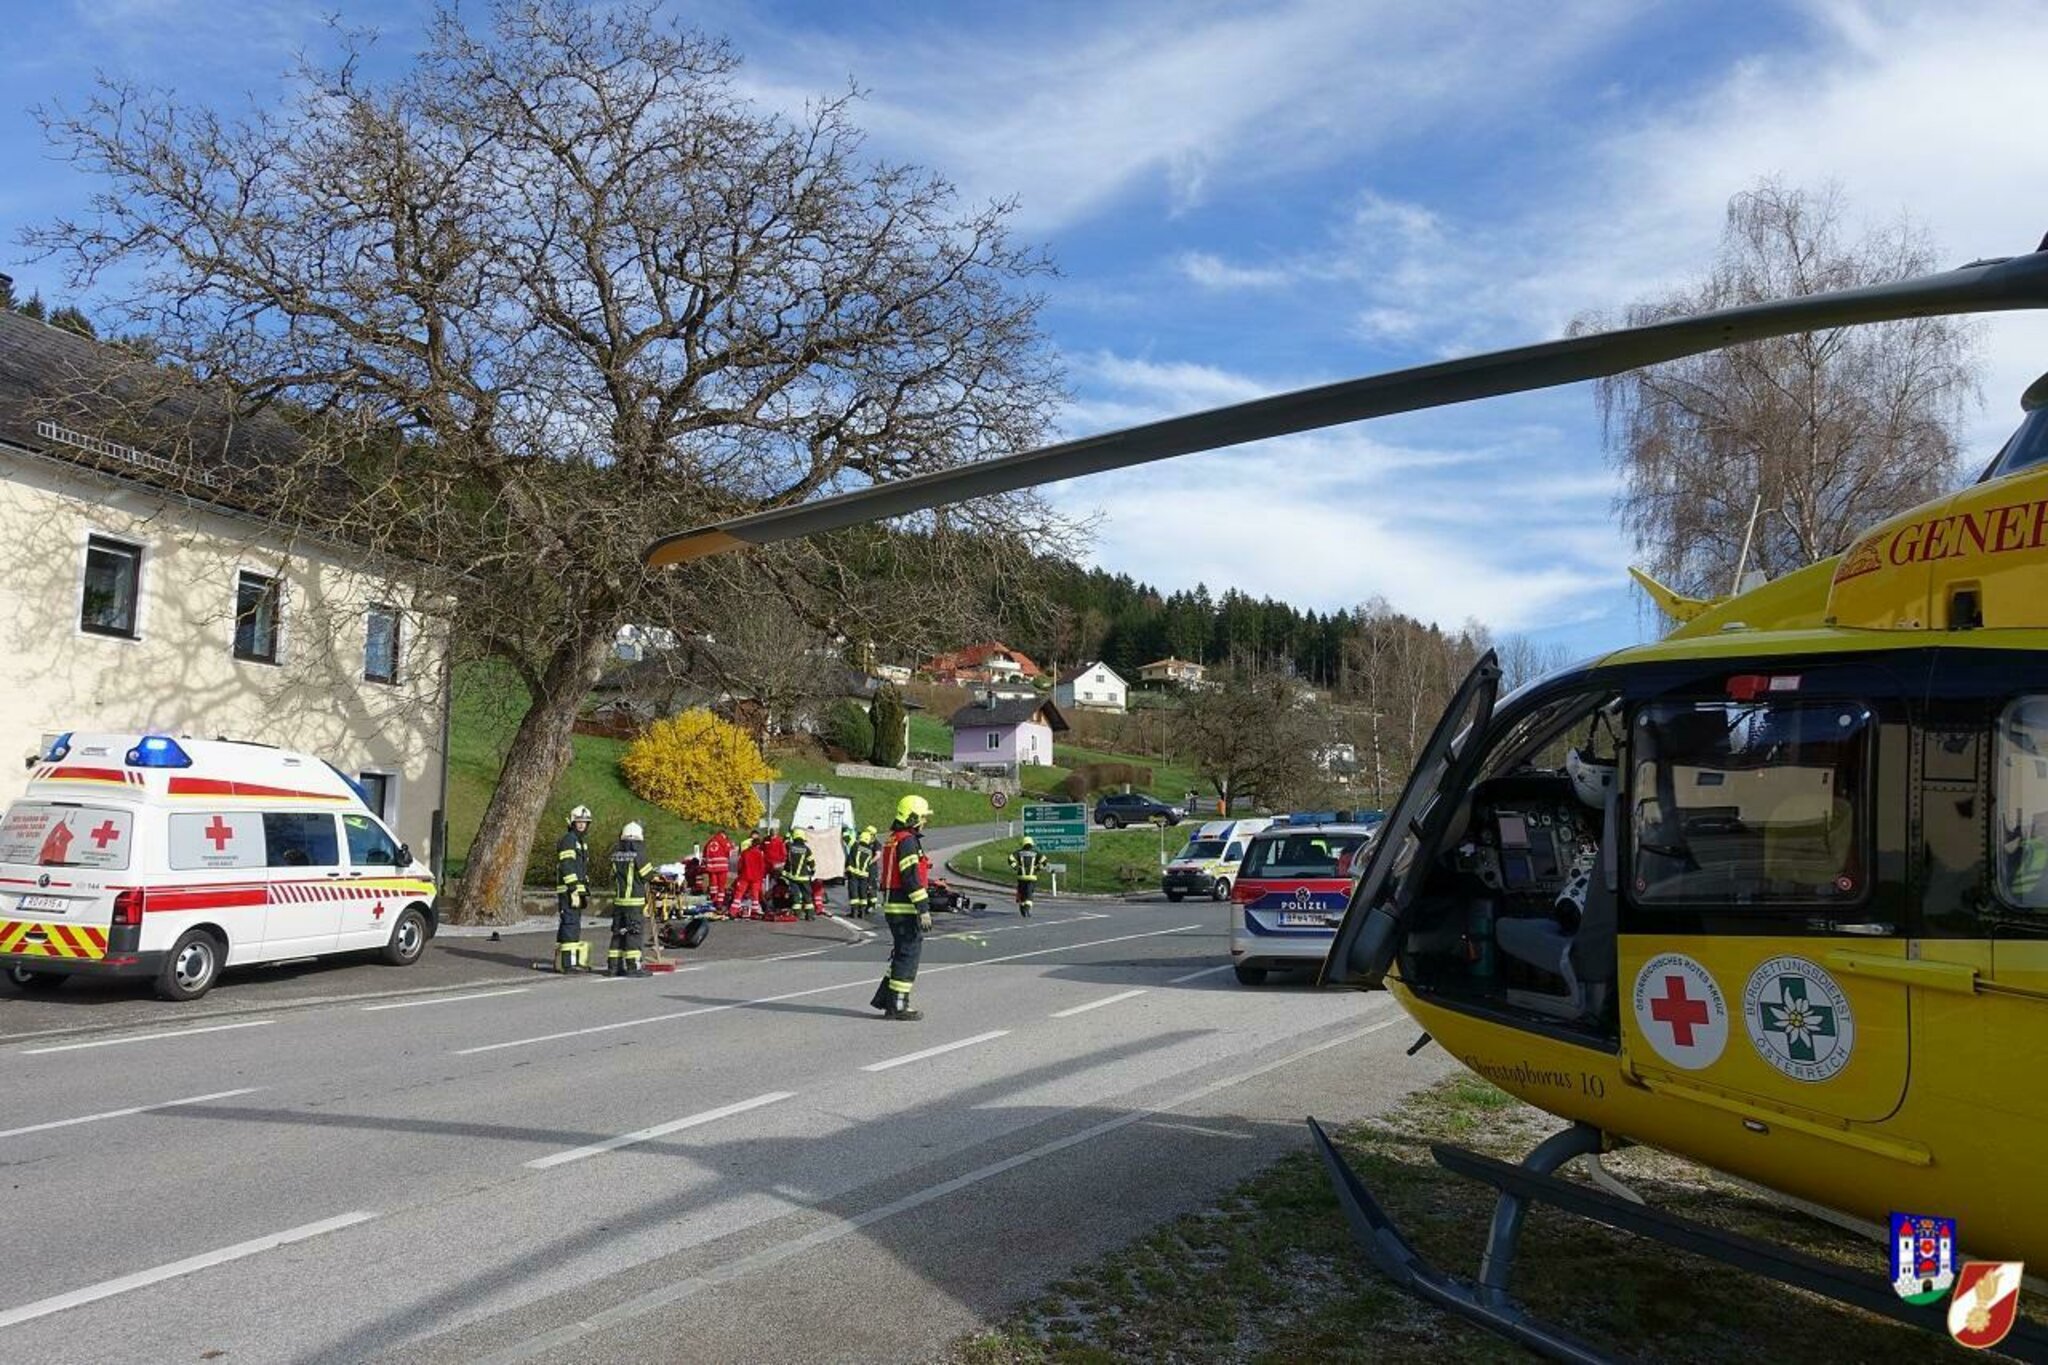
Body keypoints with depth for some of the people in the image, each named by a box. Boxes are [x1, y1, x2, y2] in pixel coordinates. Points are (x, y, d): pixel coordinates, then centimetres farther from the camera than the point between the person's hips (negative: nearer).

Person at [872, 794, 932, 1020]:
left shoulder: (893, 839, 17)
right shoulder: (908, 841, -15)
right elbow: (912, 878, -20)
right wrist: (923, 909, -20)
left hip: (893, 906, 10)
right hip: (906, 908, -10)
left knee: (902, 953, 18)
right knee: (909, 954, -3)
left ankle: (884, 997, 21)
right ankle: (897, 1006, 1)